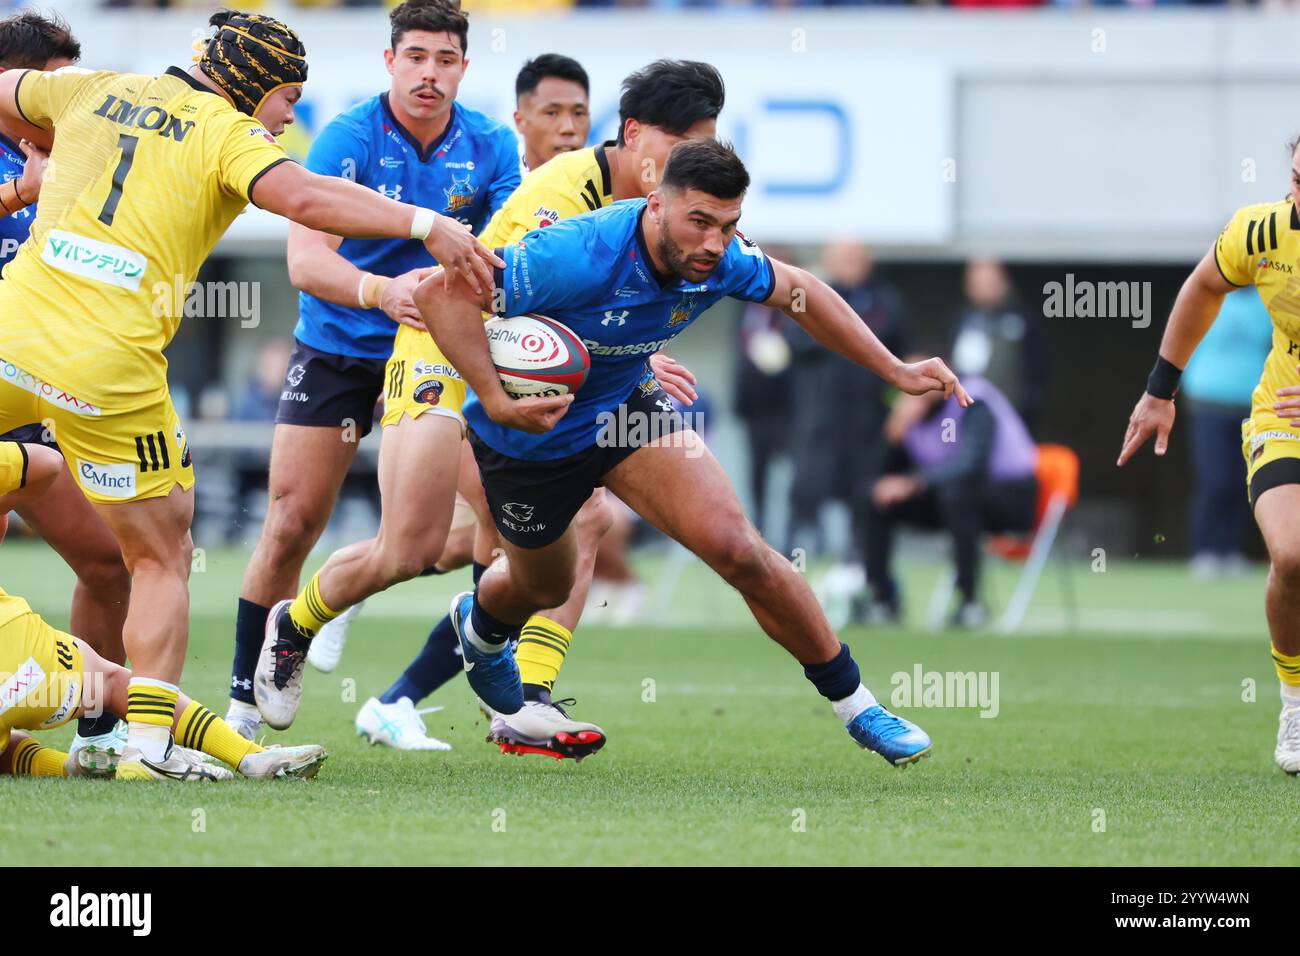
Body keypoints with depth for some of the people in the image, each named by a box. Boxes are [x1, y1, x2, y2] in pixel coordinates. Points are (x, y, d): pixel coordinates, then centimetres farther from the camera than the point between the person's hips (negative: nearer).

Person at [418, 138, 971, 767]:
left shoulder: (719, 261, -20)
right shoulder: (580, 257, -39)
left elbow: (796, 291, 1)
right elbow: (439, 292, -38)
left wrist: (896, 371, 0)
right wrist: (495, 401, -45)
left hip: (625, 408, 3)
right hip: (528, 434, -3)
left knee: (734, 545, -16)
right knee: (545, 588, 22)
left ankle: (852, 701, -2)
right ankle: (480, 624, 62)